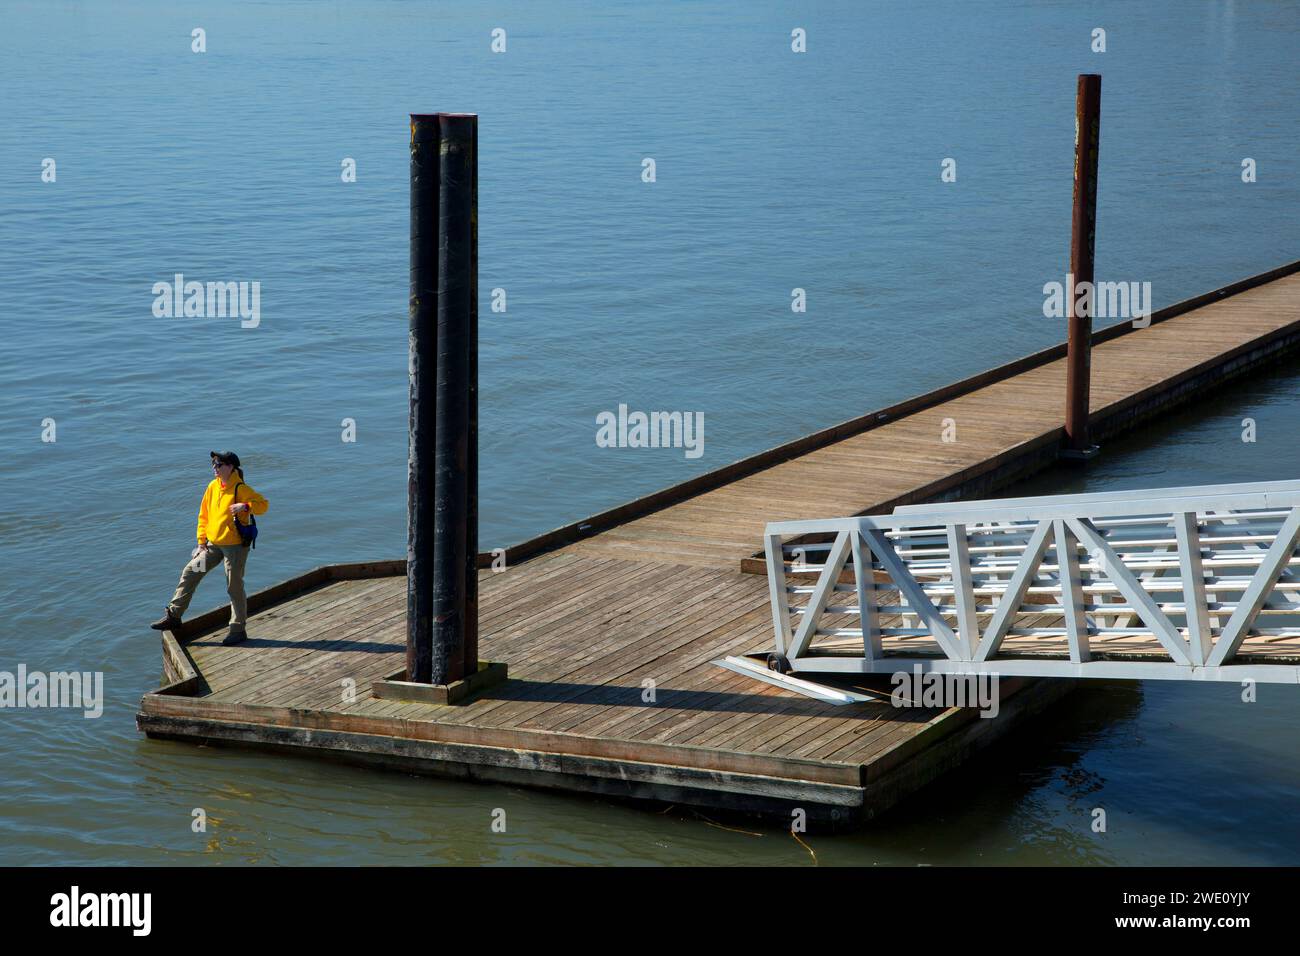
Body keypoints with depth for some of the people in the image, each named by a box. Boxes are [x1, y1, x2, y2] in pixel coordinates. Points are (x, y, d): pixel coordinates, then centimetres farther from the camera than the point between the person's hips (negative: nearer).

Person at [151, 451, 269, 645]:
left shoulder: (240, 489, -14)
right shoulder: (213, 487, 5)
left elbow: (263, 504, -18)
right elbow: (204, 515, 11)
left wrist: (245, 506, -36)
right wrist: (201, 543, 7)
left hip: (235, 545, -7)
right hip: (213, 544, 7)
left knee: (234, 587, 1)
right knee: (190, 573, 4)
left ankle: (238, 629, 13)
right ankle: (173, 617, 11)